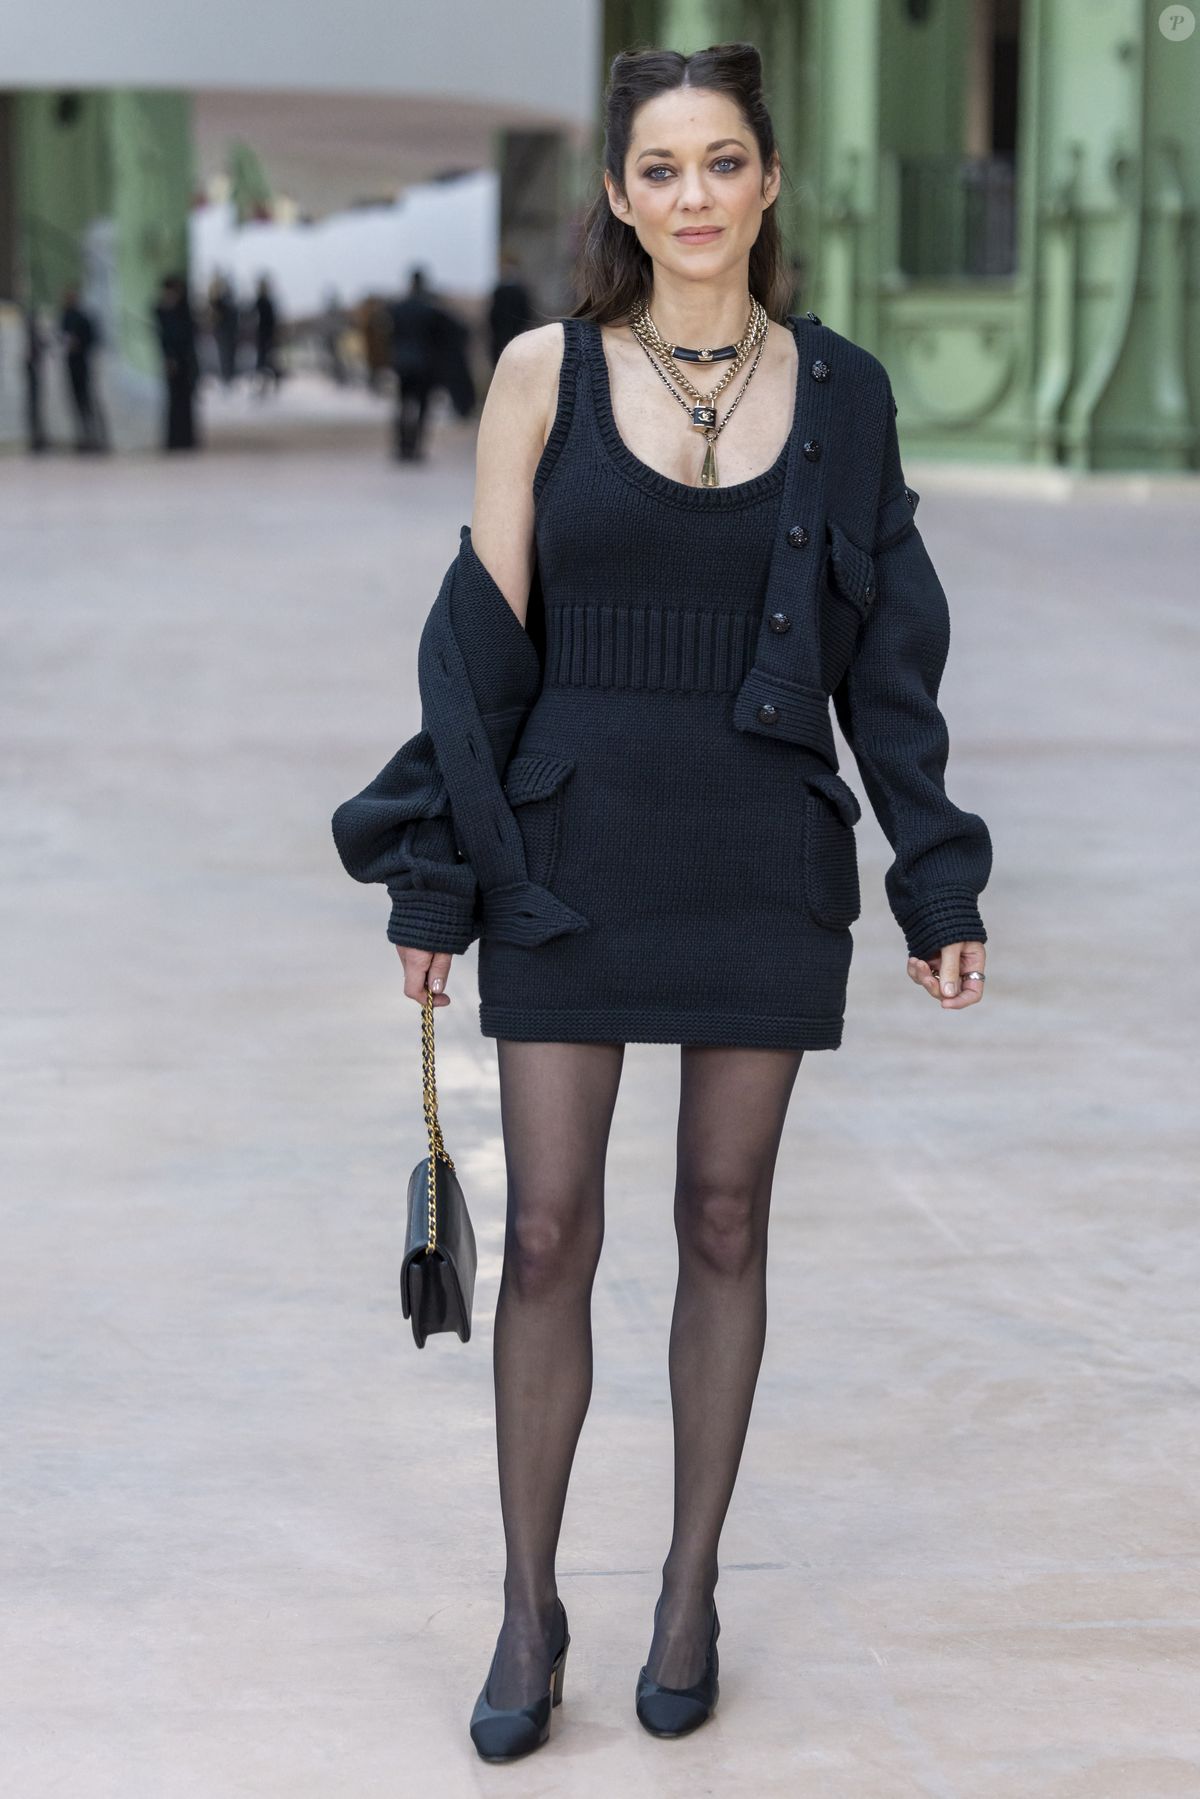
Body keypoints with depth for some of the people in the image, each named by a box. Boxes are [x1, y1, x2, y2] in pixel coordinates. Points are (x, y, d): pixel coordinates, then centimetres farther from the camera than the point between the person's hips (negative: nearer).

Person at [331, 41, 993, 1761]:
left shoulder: (839, 392, 3)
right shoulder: (545, 373, -1)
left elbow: (886, 651, 6)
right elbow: (484, 634, 0)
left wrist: (938, 883, 4)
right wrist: (436, 878, -2)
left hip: (762, 861, 1)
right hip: (570, 849, -1)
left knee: (725, 1220, 9)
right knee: (549, 1231, 0)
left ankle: (692, 1593, 23)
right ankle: (530, 1610, 15)